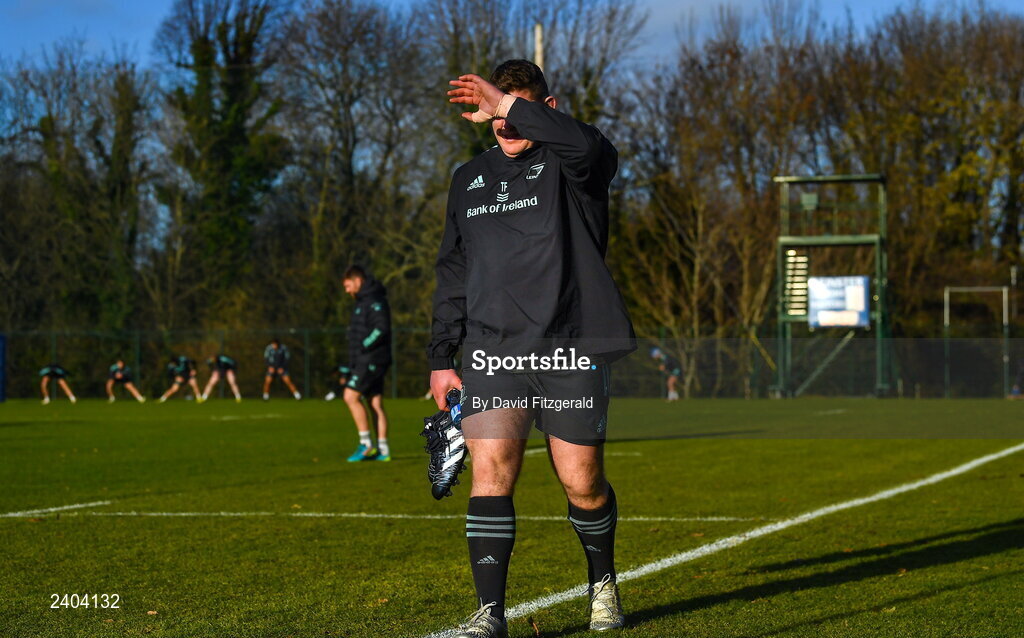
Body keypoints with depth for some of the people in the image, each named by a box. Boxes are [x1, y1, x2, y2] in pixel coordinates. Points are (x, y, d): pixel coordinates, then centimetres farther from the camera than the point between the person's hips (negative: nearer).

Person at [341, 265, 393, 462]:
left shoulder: (374, 300, -12)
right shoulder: (364, 301, 20)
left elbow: (382, 329, -24)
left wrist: (363, 348, -19)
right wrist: (354, 361, 15)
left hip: (371, 360, -10)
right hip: (367, 361, 10)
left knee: (351, 396, -13)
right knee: (375, 403, 7)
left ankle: (366, 444, -11)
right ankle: (382, 450, 7)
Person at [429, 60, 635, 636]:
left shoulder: (570, 164, 2)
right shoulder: (469, 180, 18)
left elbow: (588, 146, -26)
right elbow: (452, 274, 22)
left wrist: (509, 105, -22)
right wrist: (442, 357, 16)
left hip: (572, 351, -3)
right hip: (492, 352, 3)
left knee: (583, 484, 3)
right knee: (491, 472, -11)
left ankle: (604, 584, 29)